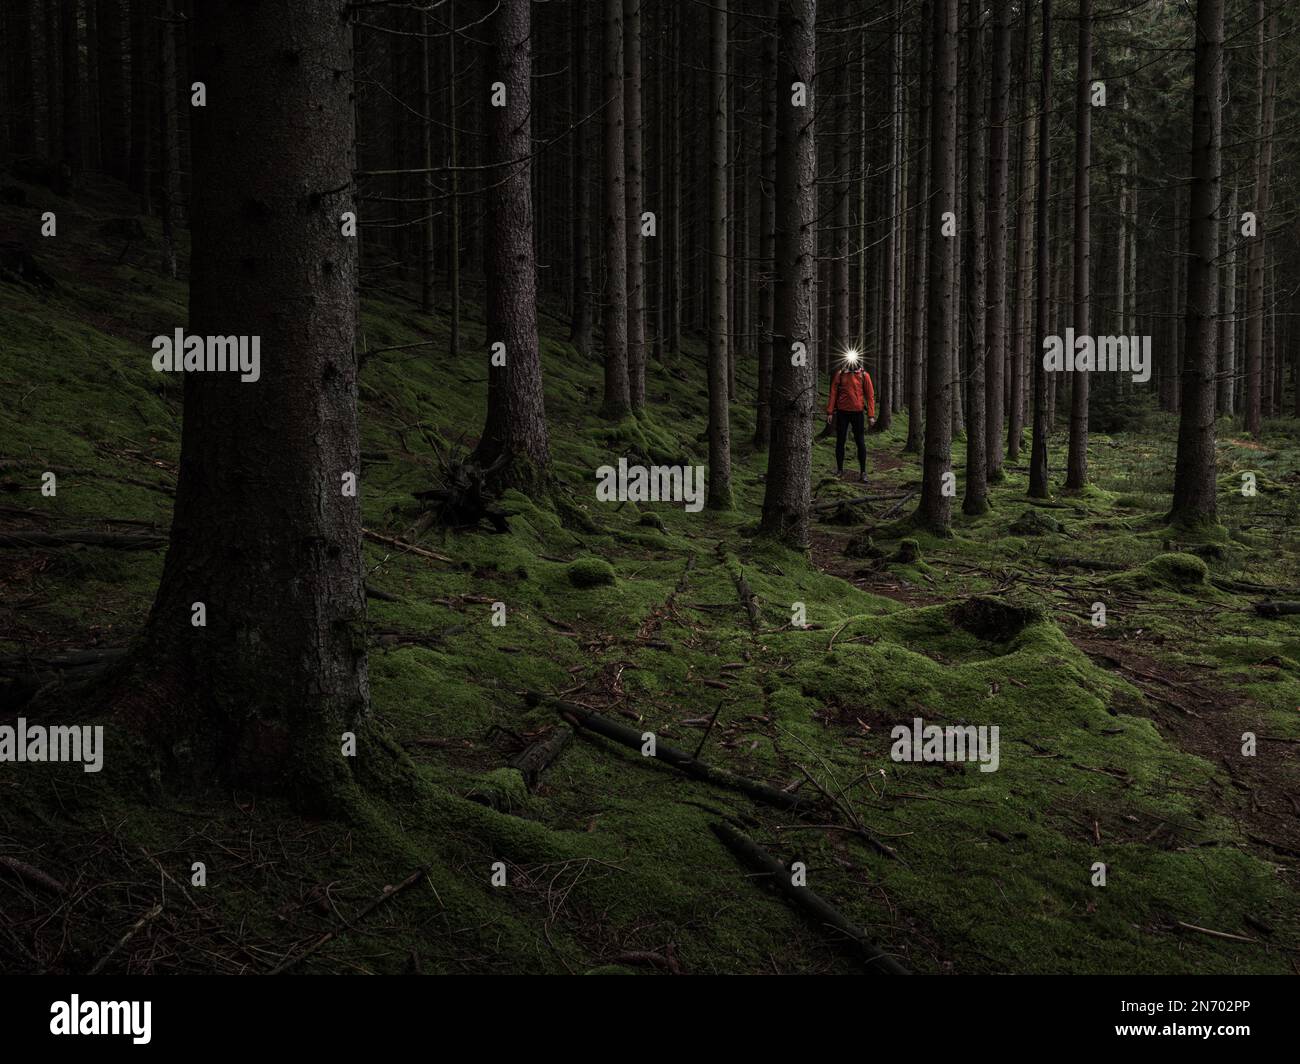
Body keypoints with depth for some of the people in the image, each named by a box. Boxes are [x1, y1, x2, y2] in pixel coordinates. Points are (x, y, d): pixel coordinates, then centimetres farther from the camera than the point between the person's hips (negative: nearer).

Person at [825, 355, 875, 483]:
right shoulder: (840, 374, -1)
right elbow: (833, 393, 3)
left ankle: (863, 472, 7)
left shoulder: (864, 375, -2)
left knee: (860, 442, 1)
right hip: (842, 412, 1)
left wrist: (871, 415, -5)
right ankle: (839, 470, 18)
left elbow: (870, 395, 0)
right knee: (840, 441, 7)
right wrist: (830, 412, -2)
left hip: (858, 412, -1)